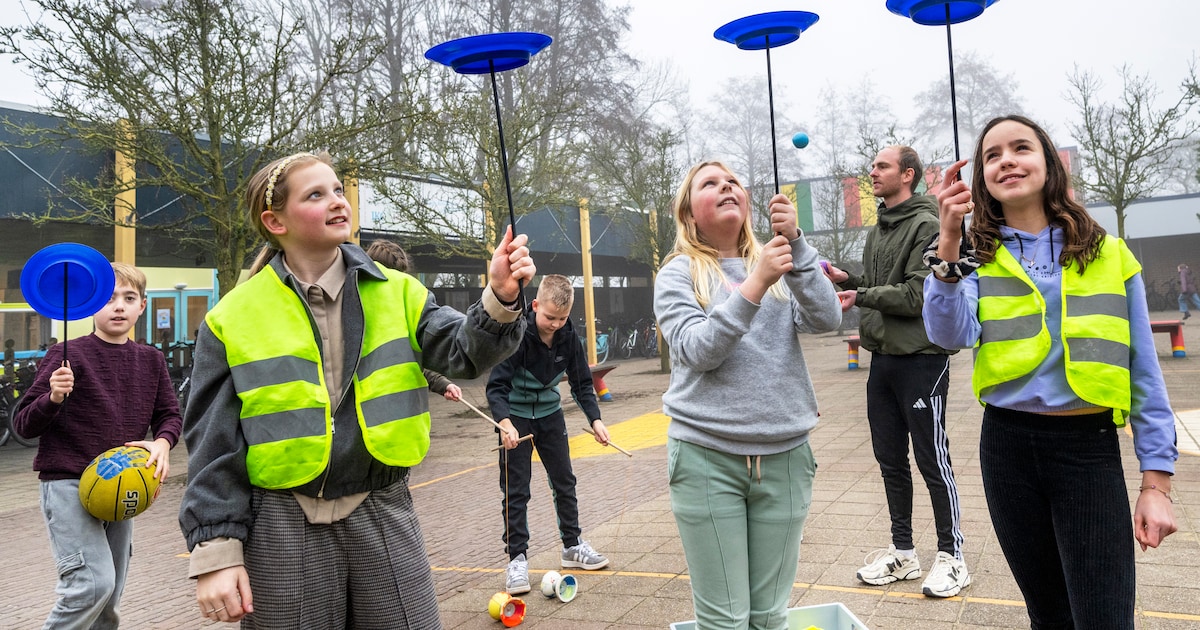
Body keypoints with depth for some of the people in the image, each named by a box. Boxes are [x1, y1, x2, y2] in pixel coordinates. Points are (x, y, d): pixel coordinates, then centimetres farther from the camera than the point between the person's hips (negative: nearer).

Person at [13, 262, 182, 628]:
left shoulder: (151, 361, 6)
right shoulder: (68, 356, -8)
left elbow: (169, 414, 13)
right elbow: (23, 426, -7)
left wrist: (163, 441, -8)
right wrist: (53, 397, -26)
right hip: (68, 484, -5)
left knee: (109, 600, 12)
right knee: (93, 582, -19)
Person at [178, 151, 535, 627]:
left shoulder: (395, 293, 3)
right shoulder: (233, 319, -2)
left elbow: (463, 352, -9)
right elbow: (212, 446, 0)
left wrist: (500, 300, -28)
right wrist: (216, 552, -3)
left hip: (384, 516, 2)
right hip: (283, 528, -1)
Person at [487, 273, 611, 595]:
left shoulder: (567, 336, -12)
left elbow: (581, 383, -2)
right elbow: (496, 386, -28)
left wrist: (595, 419, -14)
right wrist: (505, 423, -43)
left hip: (550, 413, 5)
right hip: (515, 416, -4)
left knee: (564, 481, 12)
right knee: (515, 490, -3)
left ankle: (572, 546, 27)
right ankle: (517, 558, 7)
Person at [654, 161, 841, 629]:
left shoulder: (780, 260, 9)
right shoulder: (678, 273, 1)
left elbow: (827, 319, -5)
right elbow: (696, 350, -13)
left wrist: (796, 242, -15)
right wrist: (755, 286, -21)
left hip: (784, 455, 3)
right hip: (707, 456, -3)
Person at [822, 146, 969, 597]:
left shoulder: (926, 225, -11)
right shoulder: (877, 231, 17)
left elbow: (920, 294, -19)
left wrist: (862, 296, -13)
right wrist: (847, 279, 3)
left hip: (921, 358, -8)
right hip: (883, 357, 9)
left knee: (932, 459, 0)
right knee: (890, 459, 13)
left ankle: (951, 556, 15)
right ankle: (902, 551, 26)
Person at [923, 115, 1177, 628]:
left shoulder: (1108, 256, 0)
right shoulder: (976, 259, 1)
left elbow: (1142, 371, 0)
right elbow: (950, 334, -18)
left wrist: (1157, 481, -3)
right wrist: (948, 242, -29)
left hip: (1088, 448, -1)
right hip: (1008, 447, 2)